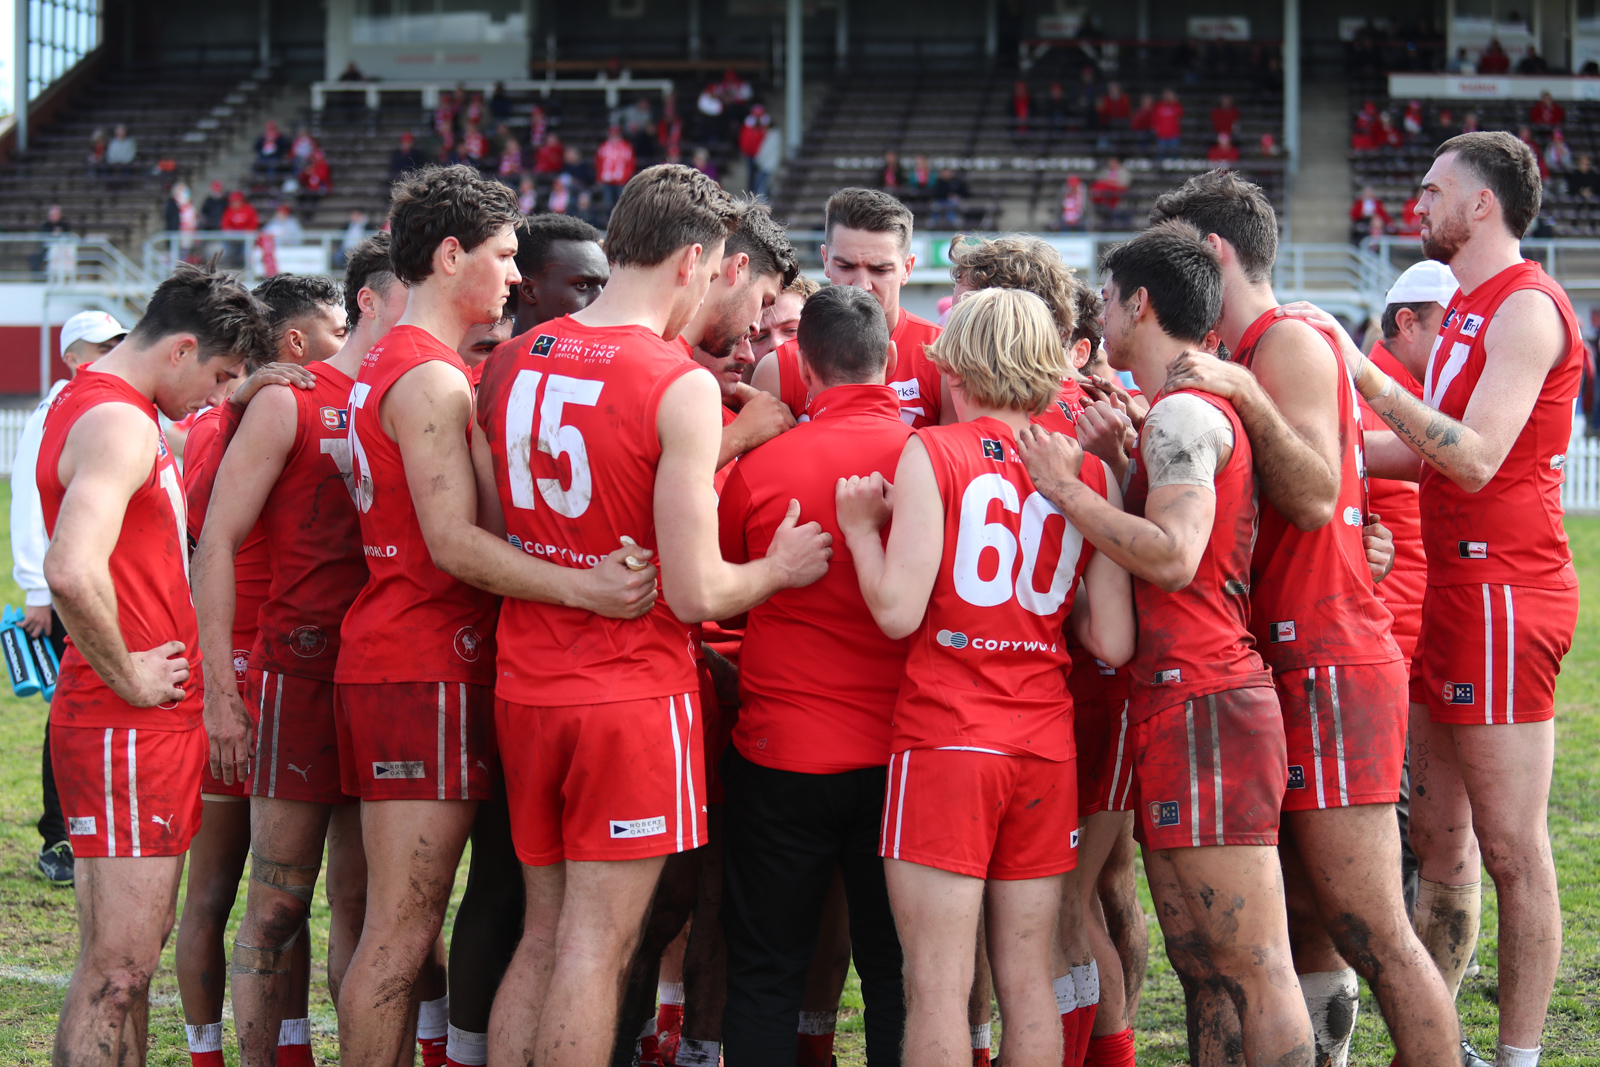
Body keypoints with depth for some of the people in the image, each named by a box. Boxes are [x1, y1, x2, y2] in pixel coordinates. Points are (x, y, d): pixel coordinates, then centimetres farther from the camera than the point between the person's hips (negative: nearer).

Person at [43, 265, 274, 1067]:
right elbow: (72, 574, -31)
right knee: (118, 966, -8)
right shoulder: (118, 423, -16)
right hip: (129, 729, -10)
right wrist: (129, 678, -19)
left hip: (144, 726, 10)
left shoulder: (92, 404, 17)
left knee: (128, 956, 14)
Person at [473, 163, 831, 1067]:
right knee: (596, 949, -2)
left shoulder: (511, 364, 6)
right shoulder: (681, 386, -14)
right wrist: (780, 568, 2)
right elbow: (697, 593, -15)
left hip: (525, 685, 7)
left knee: (542, 939, 15)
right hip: (632, 698, -6)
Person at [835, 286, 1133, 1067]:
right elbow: (1113, 644, 2)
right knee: (1029, 982, 10)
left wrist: (862, 529, 3)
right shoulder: (1090, 473, 7)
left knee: (938, 982, -3)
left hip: (944, 739, -4)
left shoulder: (931, 453, -4)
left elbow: (898, 612, -11)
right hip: (1045, 743, 4)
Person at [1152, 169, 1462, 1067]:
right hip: (1292, 665, 10)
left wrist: (1244, 394, -24)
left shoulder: (1292, 343, -7)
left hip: (1330, 667, -10)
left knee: (1370, 931, -12)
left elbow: (1314, 497, -17)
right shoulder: (1252, 358, 22)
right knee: (1310, 935, 9)